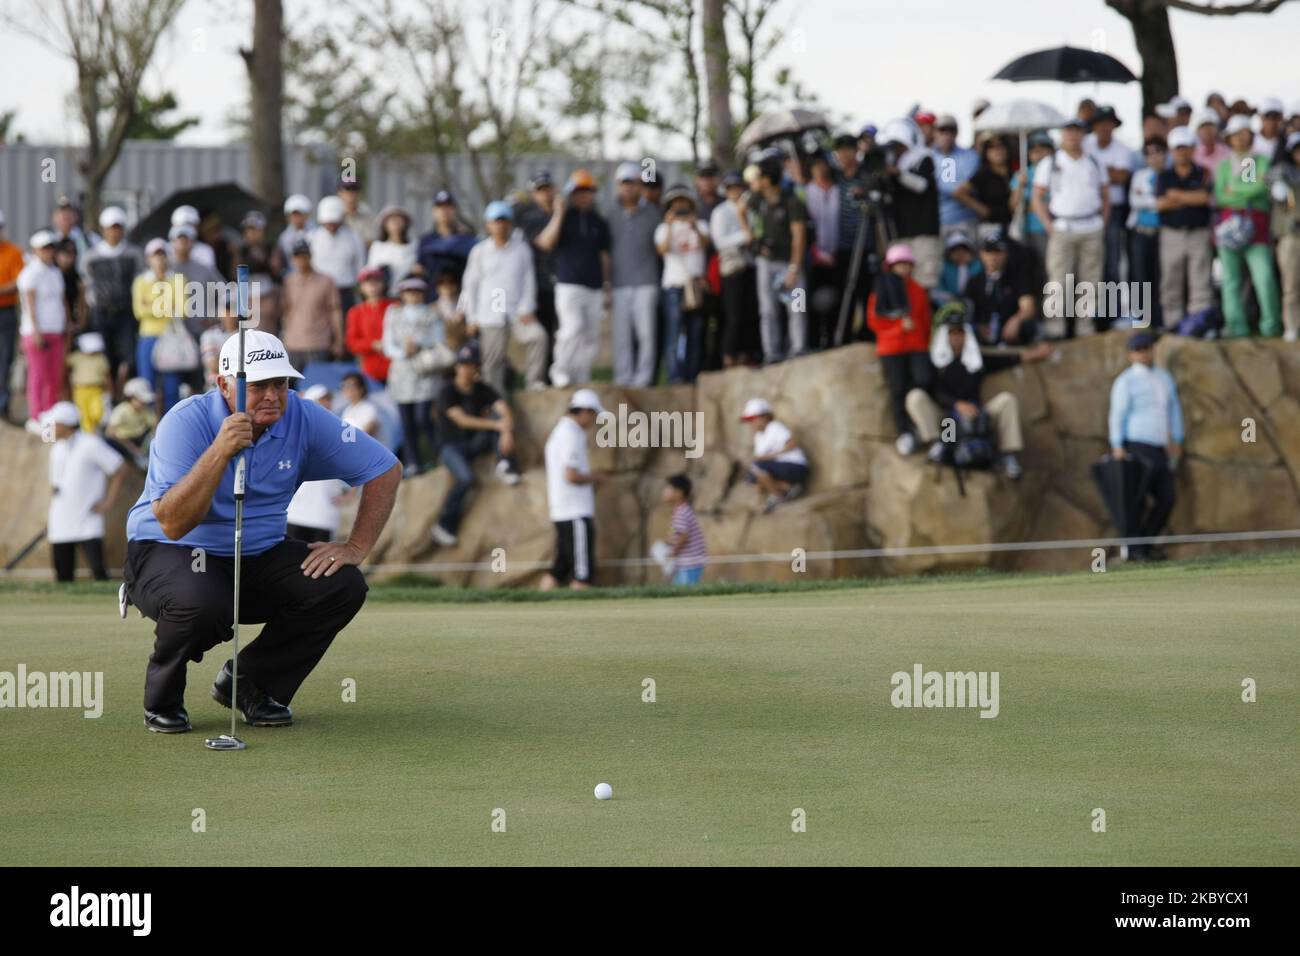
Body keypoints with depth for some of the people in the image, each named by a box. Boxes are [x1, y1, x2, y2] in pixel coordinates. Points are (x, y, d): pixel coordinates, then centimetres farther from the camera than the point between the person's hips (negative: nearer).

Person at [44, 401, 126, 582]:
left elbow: (119, 471, -4)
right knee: (63, 575, 5)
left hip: (88, 524, -6)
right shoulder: (57, 450, 14)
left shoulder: (91, 444, -6)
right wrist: (50, 514, 14)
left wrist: (108, 502, -7)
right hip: (60, 526, 6)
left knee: (98, 570, -14)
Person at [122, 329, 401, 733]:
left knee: (342, 586, -18)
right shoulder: (185, 423, -23)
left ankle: (252, 684, 5)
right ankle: (162, 701, -5)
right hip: (166, 551, -5)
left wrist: (357, 546, -9)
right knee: (202, 605, -39)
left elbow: (385, 470, 0)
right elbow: (172, 524, -32)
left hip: (260, 556, 5)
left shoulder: (303, 419, -10)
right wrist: (220, 451, -41)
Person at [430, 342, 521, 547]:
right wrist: (496, 425, -30)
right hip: (453, 446, -4)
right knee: (465, 477, -34)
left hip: (477, 442, 4)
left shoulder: (483, 390, 2)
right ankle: (445, 525, -22)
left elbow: (504, 411, -13)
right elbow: (462, 420, -23)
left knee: (499, 414, -18)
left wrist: (507, 432, -36)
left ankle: (505, 467, -23)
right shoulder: (448, 392, -10)